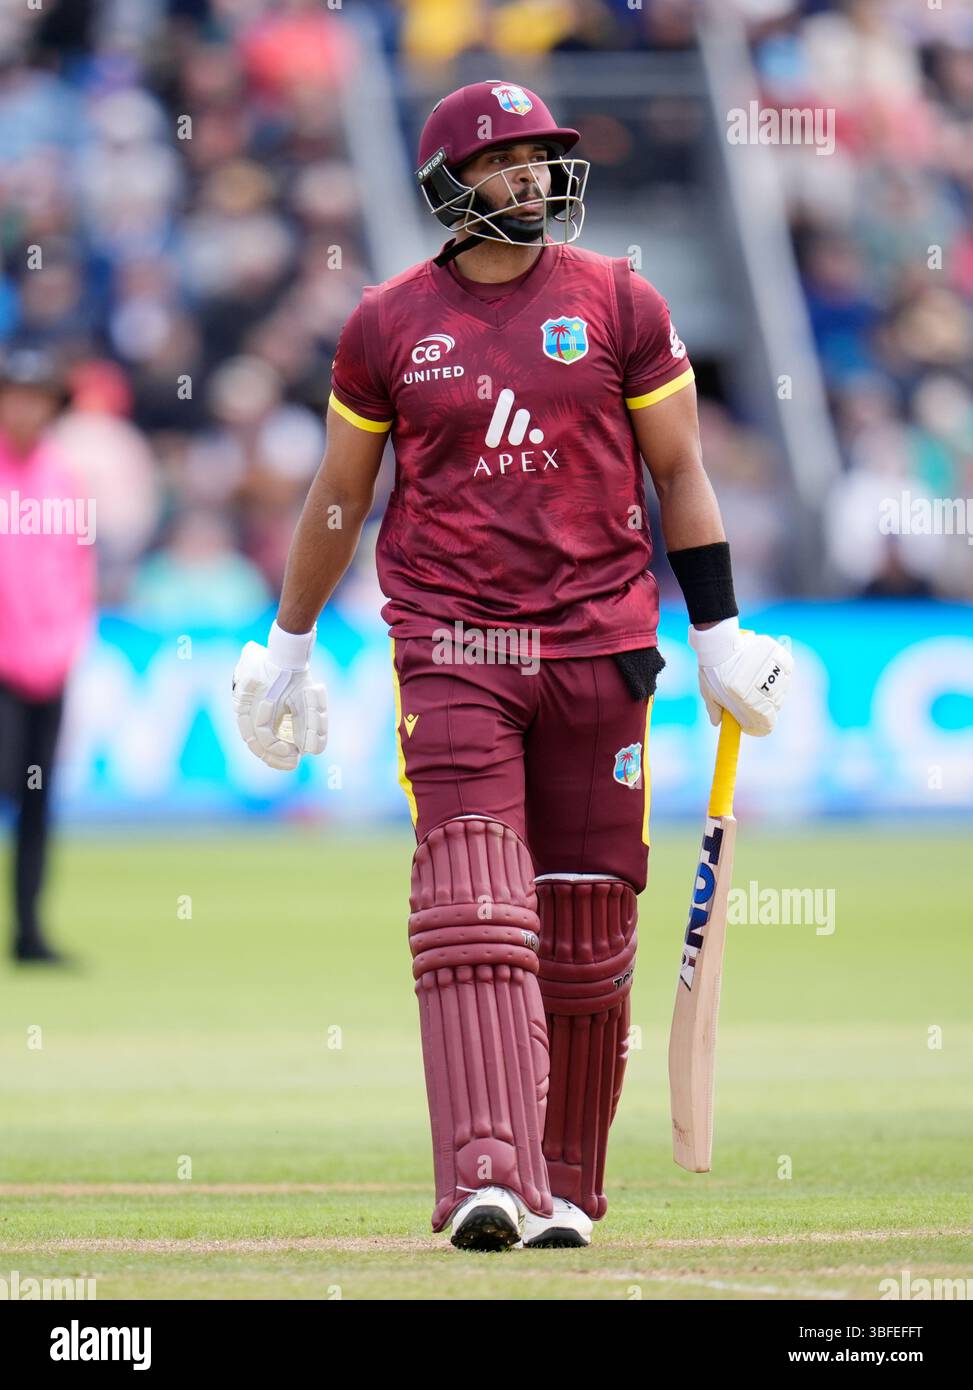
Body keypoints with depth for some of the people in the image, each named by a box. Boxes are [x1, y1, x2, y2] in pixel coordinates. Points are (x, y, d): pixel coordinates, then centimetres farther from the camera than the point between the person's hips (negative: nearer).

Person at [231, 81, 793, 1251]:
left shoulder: (618, 304, 4)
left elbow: (678, 472, 8)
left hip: (596, 643, 1)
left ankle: (564, 1185, 18)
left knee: (586, 929, 4)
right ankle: (487, 1178, -25)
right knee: (474, 912, -16)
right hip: (450, 644, -1)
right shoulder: (388, 324, 5)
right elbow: (339, 495, 15)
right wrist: (288, 646, 19)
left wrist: (718, 632, 5)